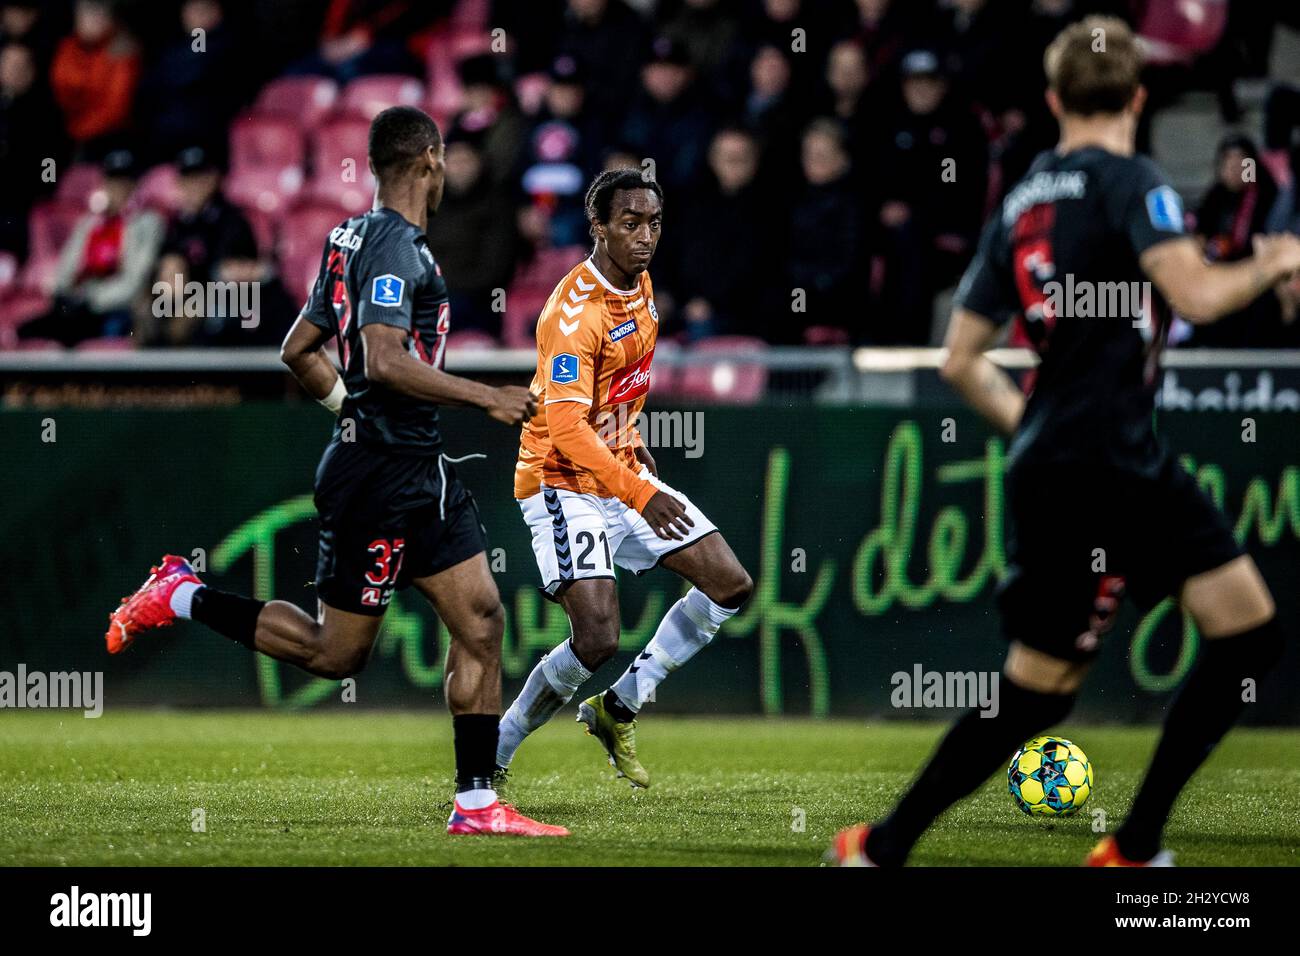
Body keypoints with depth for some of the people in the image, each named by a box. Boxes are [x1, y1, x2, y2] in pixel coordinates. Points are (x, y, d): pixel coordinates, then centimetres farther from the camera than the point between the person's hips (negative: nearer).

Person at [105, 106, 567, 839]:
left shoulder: (355, 238, 13)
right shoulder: (395, 245, -16)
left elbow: (299, 351, 19)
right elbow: (384, 361, -28)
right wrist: (485, 398, -22)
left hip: (419, 469, 10)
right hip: (383, 471, -10)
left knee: (482, 620, 2)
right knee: (336, 653, 0)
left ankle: (476, 804, 2)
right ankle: (184, 598, 13)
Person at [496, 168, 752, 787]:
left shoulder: (640, 285, 5)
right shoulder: (573, 312, -24)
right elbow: (565, 427, -31)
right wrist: (639, 495, -38)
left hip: (625, 473, 9)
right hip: (564, 481, -9)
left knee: (731, 585, 3)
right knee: (598, 640, -20)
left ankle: (618, 709, 12)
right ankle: (491, 755, -2)